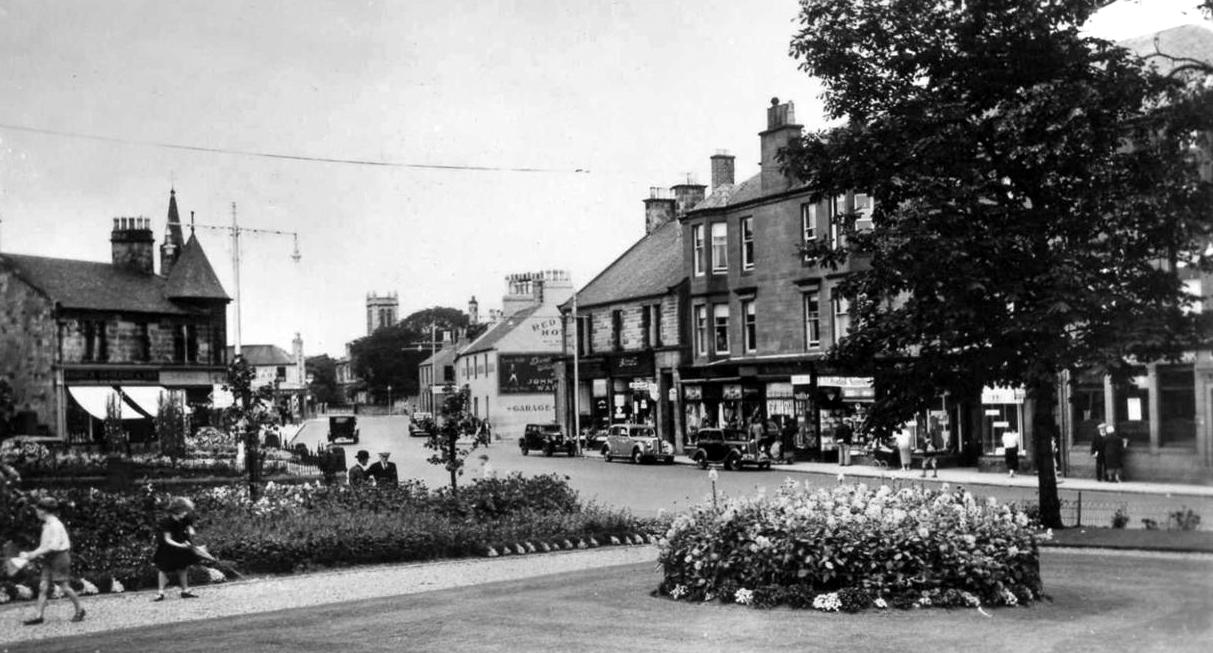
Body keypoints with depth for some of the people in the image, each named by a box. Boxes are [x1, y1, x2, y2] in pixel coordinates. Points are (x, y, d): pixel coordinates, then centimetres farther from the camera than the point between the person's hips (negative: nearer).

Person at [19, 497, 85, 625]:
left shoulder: (55, 525, -17)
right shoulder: (46, 525, 12)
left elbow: (54, 546, -21)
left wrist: (35, 553, -20)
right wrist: (31, 554, 7)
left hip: (59, 556, -9)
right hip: (48, 559, 9)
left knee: (64, 586, -3)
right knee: (43, 586, 2)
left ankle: (79, 611, 11)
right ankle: (39, 616, 2)